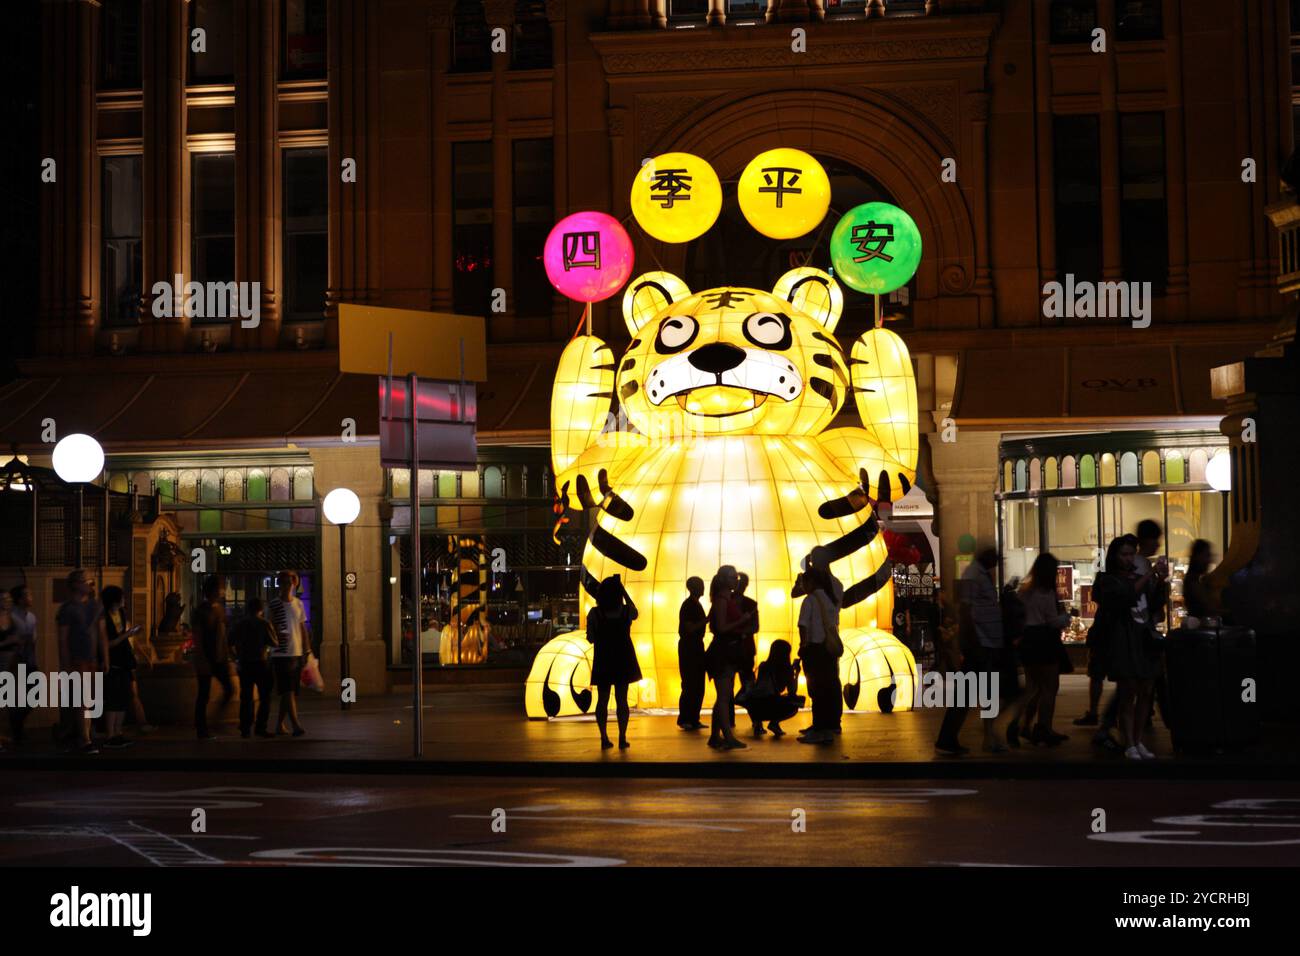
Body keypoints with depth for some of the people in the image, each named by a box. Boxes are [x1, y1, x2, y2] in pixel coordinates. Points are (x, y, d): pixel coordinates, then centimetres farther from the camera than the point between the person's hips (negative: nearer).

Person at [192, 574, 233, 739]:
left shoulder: (220, 608, 11)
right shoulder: (201, 611, -9)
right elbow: (197, 639, -12)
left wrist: (227, 656, 13)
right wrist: (201, 661, -17)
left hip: (220, 658, 6)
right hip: (206, 660, -6)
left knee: (229, 689, 0)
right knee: (204, 695, 0)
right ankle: (202, 730, 7)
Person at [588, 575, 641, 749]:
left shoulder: (594, 613, -11)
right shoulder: (626, 611, -8)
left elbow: (591, 638, -7)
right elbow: (635, 613, 17)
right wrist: (624, 591, 15)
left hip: (603, 661, 0)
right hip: (623, 660, 1)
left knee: (602, 699, 8)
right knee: (622, 699, 6)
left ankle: (604, 738, 5)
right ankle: (622, 738, 5)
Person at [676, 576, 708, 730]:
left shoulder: (696, 604, 15)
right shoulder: (688, 605, -12)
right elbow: (690, 628, -20)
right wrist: (707, 619, -20)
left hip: (696, 646, 9)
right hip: (688, 647, -9)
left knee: (698, 686, 8)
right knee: (689, 685, -8)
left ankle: (693, 719, 11)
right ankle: (684, 720, -4)